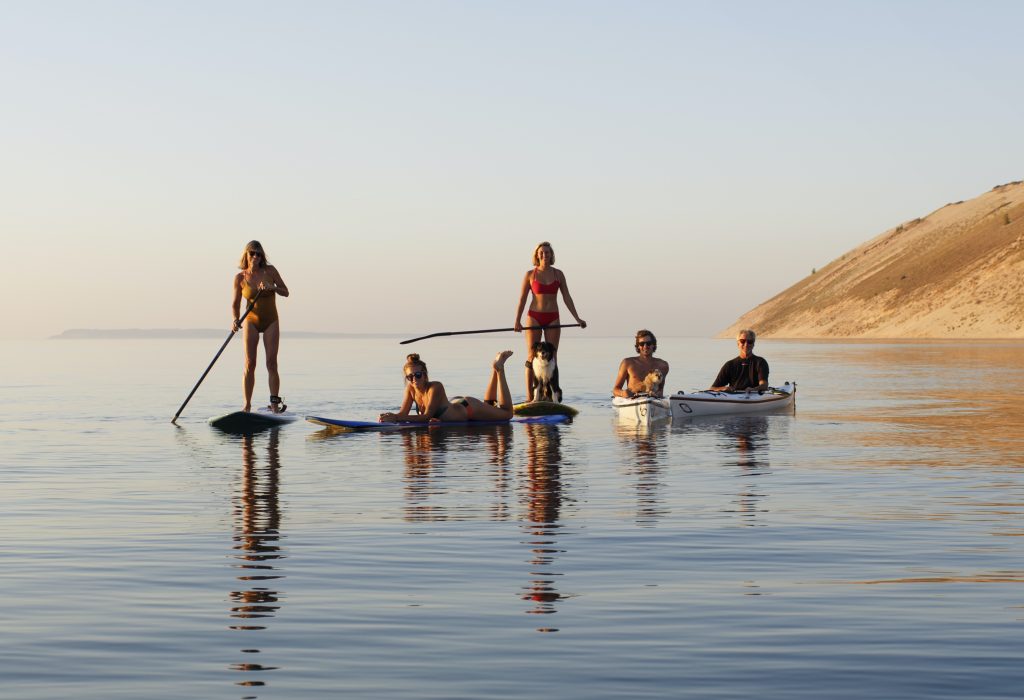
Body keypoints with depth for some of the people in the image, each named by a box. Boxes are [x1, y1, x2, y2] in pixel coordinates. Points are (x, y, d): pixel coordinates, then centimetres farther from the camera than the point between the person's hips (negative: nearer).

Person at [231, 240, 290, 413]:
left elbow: (285, 292, 2)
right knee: (249, 363, -8)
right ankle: (247, 405, -6)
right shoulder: (240, 278, -4)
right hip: (251, 321, 0)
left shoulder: (270, 271, -3)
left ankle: (275, 403, -6)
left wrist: (272, 287, -17)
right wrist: (235, 320, -18)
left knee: (271, 362, -7)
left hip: (271, 321, 0)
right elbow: (235, 304, 0)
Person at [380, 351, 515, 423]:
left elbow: (427, 416, -44)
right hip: (454, 404, 6)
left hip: (468, 408, -6)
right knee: (489, 406, 35)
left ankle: (499, 369, 22)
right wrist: (391, 417, -44)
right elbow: (403, 413, -20)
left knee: (507, 413, 13)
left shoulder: (436, 387, -40)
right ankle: (495, 369, 44)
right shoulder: (411, 388, -23)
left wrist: (395, 418, -51)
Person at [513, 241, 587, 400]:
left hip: (552, 319, 2)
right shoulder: (530, 274, 1)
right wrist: (517, 321, -9)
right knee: (532, 356, -5)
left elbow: (567, 297, 6)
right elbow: (522, 299, 0)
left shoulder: (558, 274, 6)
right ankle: (529, 396, -5)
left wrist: (577, 318, 0)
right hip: (534, 317, -2)